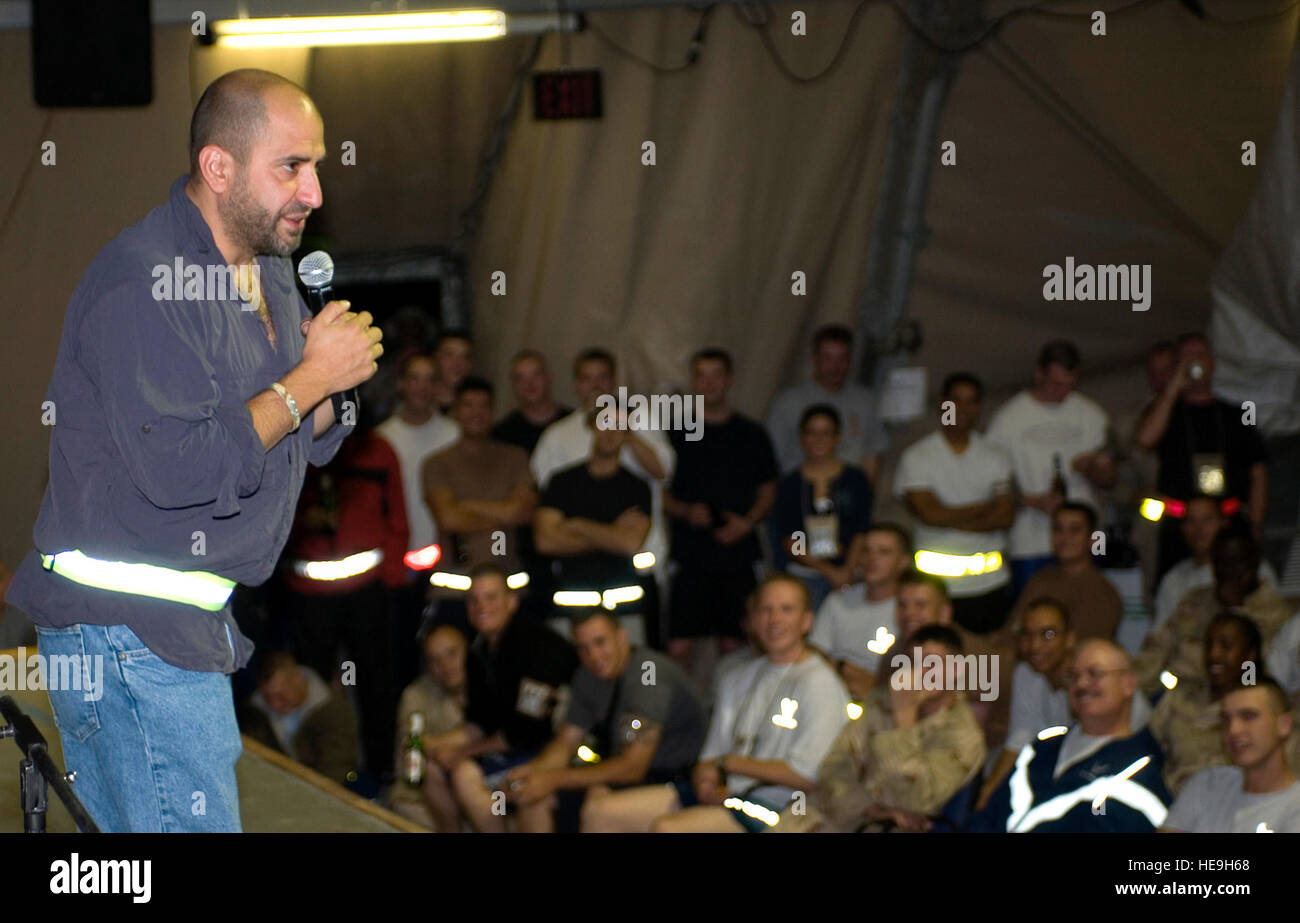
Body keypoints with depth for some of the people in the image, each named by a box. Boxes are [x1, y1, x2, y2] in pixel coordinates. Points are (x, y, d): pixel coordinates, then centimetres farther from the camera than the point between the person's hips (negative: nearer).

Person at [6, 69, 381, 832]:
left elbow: (308, 444, 19)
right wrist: (312, 377, -18)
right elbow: (180, 469, -26)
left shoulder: (268, 269, 14)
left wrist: (334, 383, -4)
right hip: (127, 625, -9)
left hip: (202, 620, 9)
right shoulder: (142, 282, -18)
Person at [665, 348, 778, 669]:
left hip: (737, 555, 1)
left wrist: (747, 522, -6)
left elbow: (768, 492, 12)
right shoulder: (676, 434, 6)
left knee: (733, 646, 4)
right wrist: (686, 512, -11)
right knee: (678, 646, -8)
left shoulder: (751, 435, 9)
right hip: (689, 555, -1)